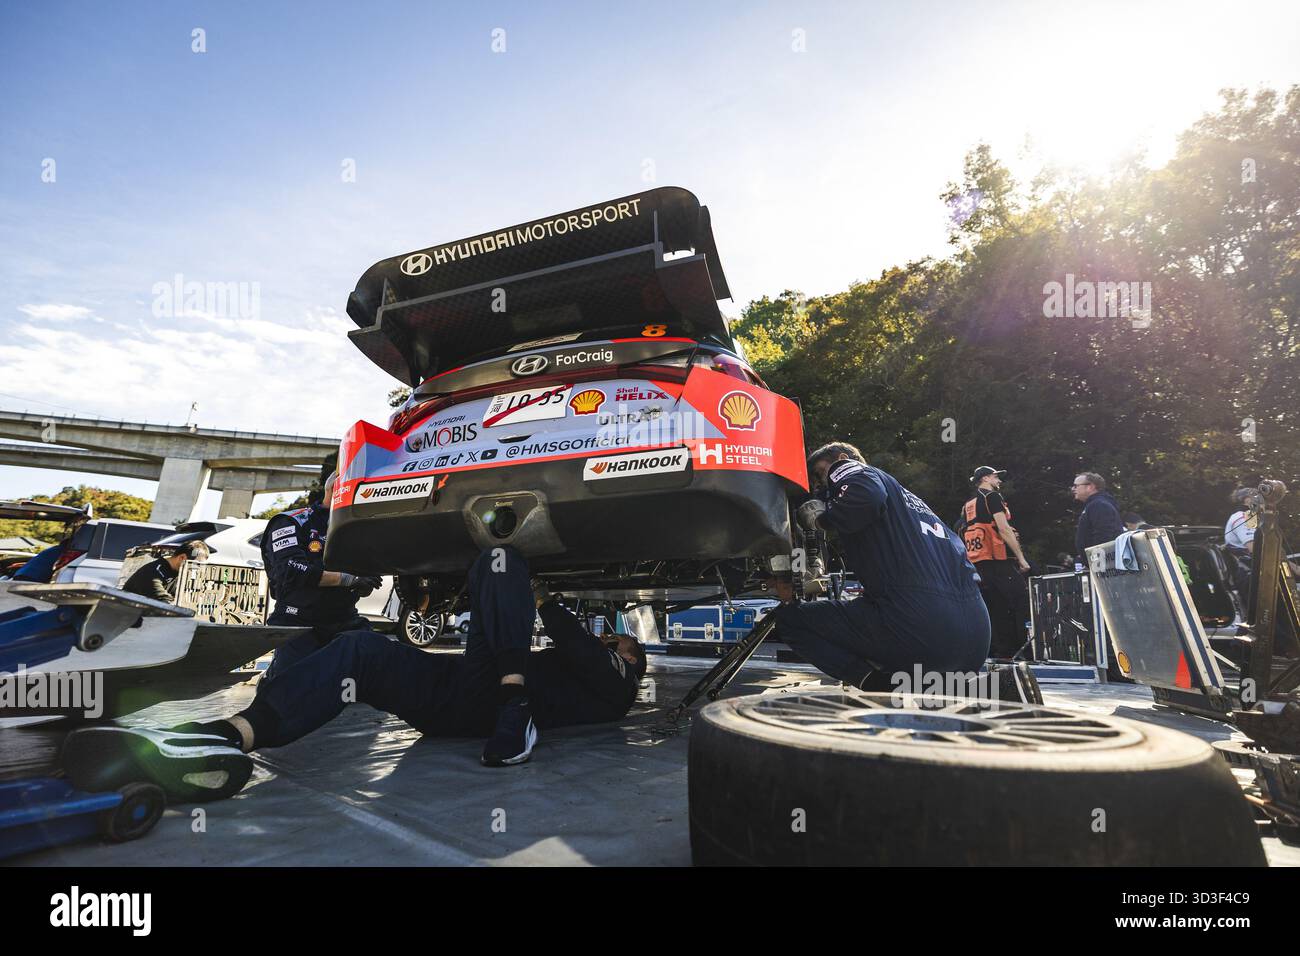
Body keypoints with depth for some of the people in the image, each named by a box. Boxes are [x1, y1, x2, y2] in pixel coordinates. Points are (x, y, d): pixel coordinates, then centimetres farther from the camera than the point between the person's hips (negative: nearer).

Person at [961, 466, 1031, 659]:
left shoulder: (967, 505, 22)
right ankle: (1025, 648, -11)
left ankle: (999, 650, 7)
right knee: (1022, 601, -6)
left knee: (994, 607, 8)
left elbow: (964, 534, 21)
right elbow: (1004, 529, -12)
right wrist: (1021, 557, -10)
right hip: (998, 558, -8)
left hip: (977, 563, 8)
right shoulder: (992, 497, -3)